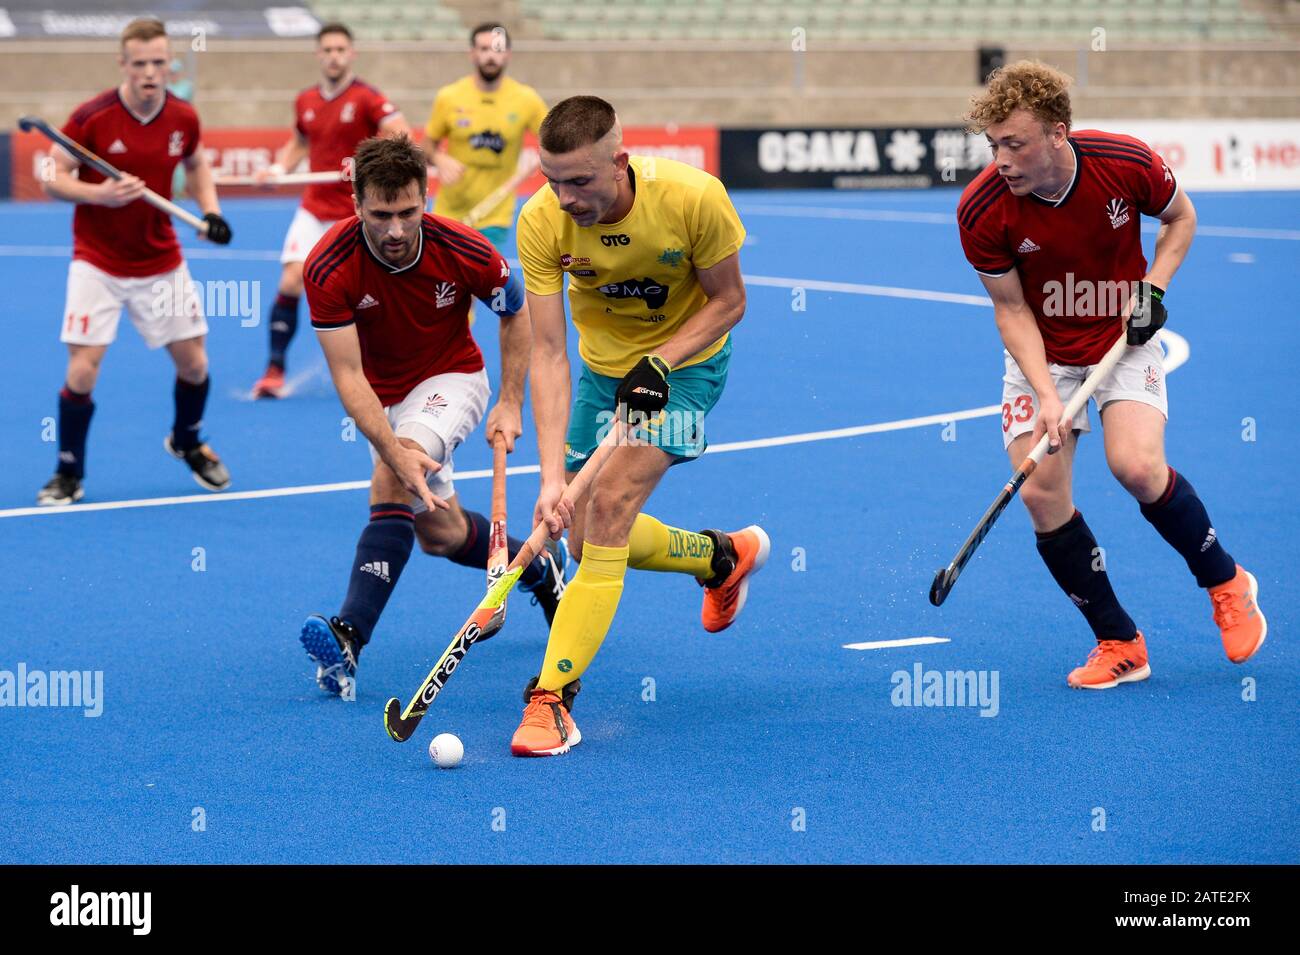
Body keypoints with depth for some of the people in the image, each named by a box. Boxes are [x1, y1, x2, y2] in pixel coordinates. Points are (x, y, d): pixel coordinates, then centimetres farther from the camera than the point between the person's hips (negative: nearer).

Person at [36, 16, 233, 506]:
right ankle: (69, 473, 7)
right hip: (96, 262, -3)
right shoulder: (91, 117, -16)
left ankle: (186, 442, 36)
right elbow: (54, 179, -9)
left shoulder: (183, 118, -5)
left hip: (161, 261, 3)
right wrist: (98, 193, -27)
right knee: (83, 368, -11)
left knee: (193, 361, 6)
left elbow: (196, 164, 15)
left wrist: (211, 211, -1)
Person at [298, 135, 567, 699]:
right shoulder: (328, 269, -29)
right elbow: (349, 377, -28)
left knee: (391, 482, -30)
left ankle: (349, 638, -39)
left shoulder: (465, 252, -26)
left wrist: (510, 403, -7)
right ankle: (539, 566, 40)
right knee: (440, 534, 9)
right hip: (383, 394, 3)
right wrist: (395, 452, -40)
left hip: (450, 379, -3)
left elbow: (516, 311, -4)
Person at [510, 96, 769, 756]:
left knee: (609, 506, -22)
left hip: (685, 359, -4)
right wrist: (552, 474, -33)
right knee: (588, 540, 7)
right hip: (602, 366, 4)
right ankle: (723, 557, 36)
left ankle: (552, 696, -20)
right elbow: (549, 352, -25)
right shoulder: (542, 221, -25)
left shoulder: (692, 198, -30)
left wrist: (660, 362, -28)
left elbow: (728, 300, -13)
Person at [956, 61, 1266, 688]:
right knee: (1040, 492, -11)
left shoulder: (1127, 164, -22)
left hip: (1124, 342, -2)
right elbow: (1011, 308, -10)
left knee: (1137, 466, -23)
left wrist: (1153, 286, -14)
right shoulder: (981, 211, -21)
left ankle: (1226, 583, 4)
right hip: (1042, 355, 2)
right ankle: (1119, 643, 4)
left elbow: (1180, 216, 1)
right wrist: (1045, 395, -21)